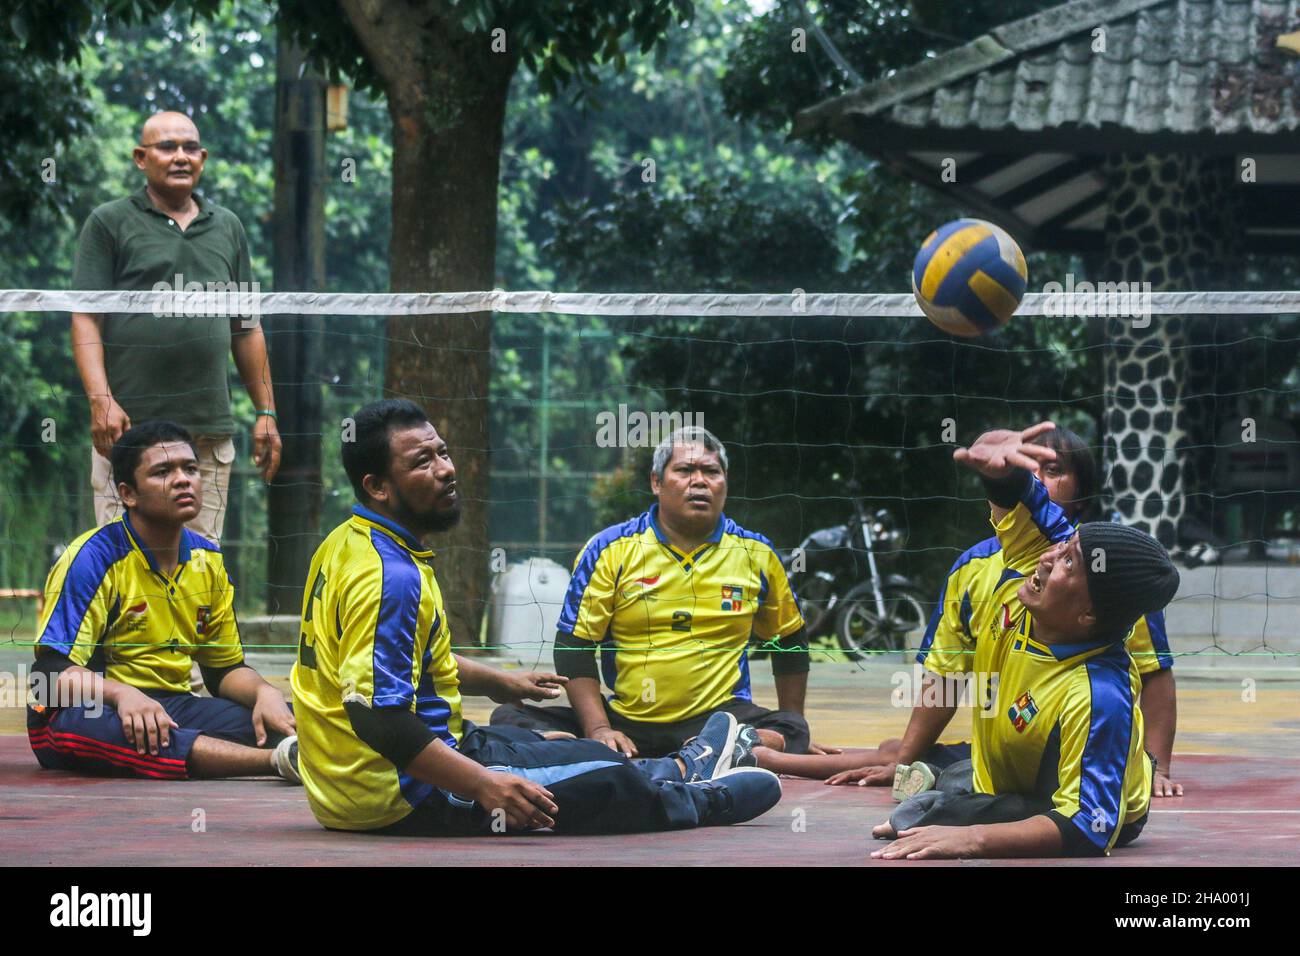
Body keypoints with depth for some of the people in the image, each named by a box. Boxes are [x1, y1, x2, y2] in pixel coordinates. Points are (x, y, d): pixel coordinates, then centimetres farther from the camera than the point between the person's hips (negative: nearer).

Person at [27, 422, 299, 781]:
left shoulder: (207, 560, 10)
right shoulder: (93, 558, -10)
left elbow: (226, 667, 17)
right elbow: (52, 670, -16)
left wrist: (264, 692, -6)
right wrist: (121, 694, -34)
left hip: (171, 708, 7)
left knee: (285, 721, -17)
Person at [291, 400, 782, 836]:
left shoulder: (349, 544, 8)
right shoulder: (388, 576, -25)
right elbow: (377, 712, -32)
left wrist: (494, 681, 32)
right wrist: (482, 785, -31)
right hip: (398, 801, -10)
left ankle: (685, 769, 48)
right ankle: (704, 799, 33)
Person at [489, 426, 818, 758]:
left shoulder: (756, 554, 8)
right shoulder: (609, 550, 2)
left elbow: (790, 641, 22)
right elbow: (573, 646, 0)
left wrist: (789, 727, 14)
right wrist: (598, 729, -13)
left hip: (716, 718, 0)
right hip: (624, 721, 0)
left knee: (792, 731, -33)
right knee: (509, 719, -22)